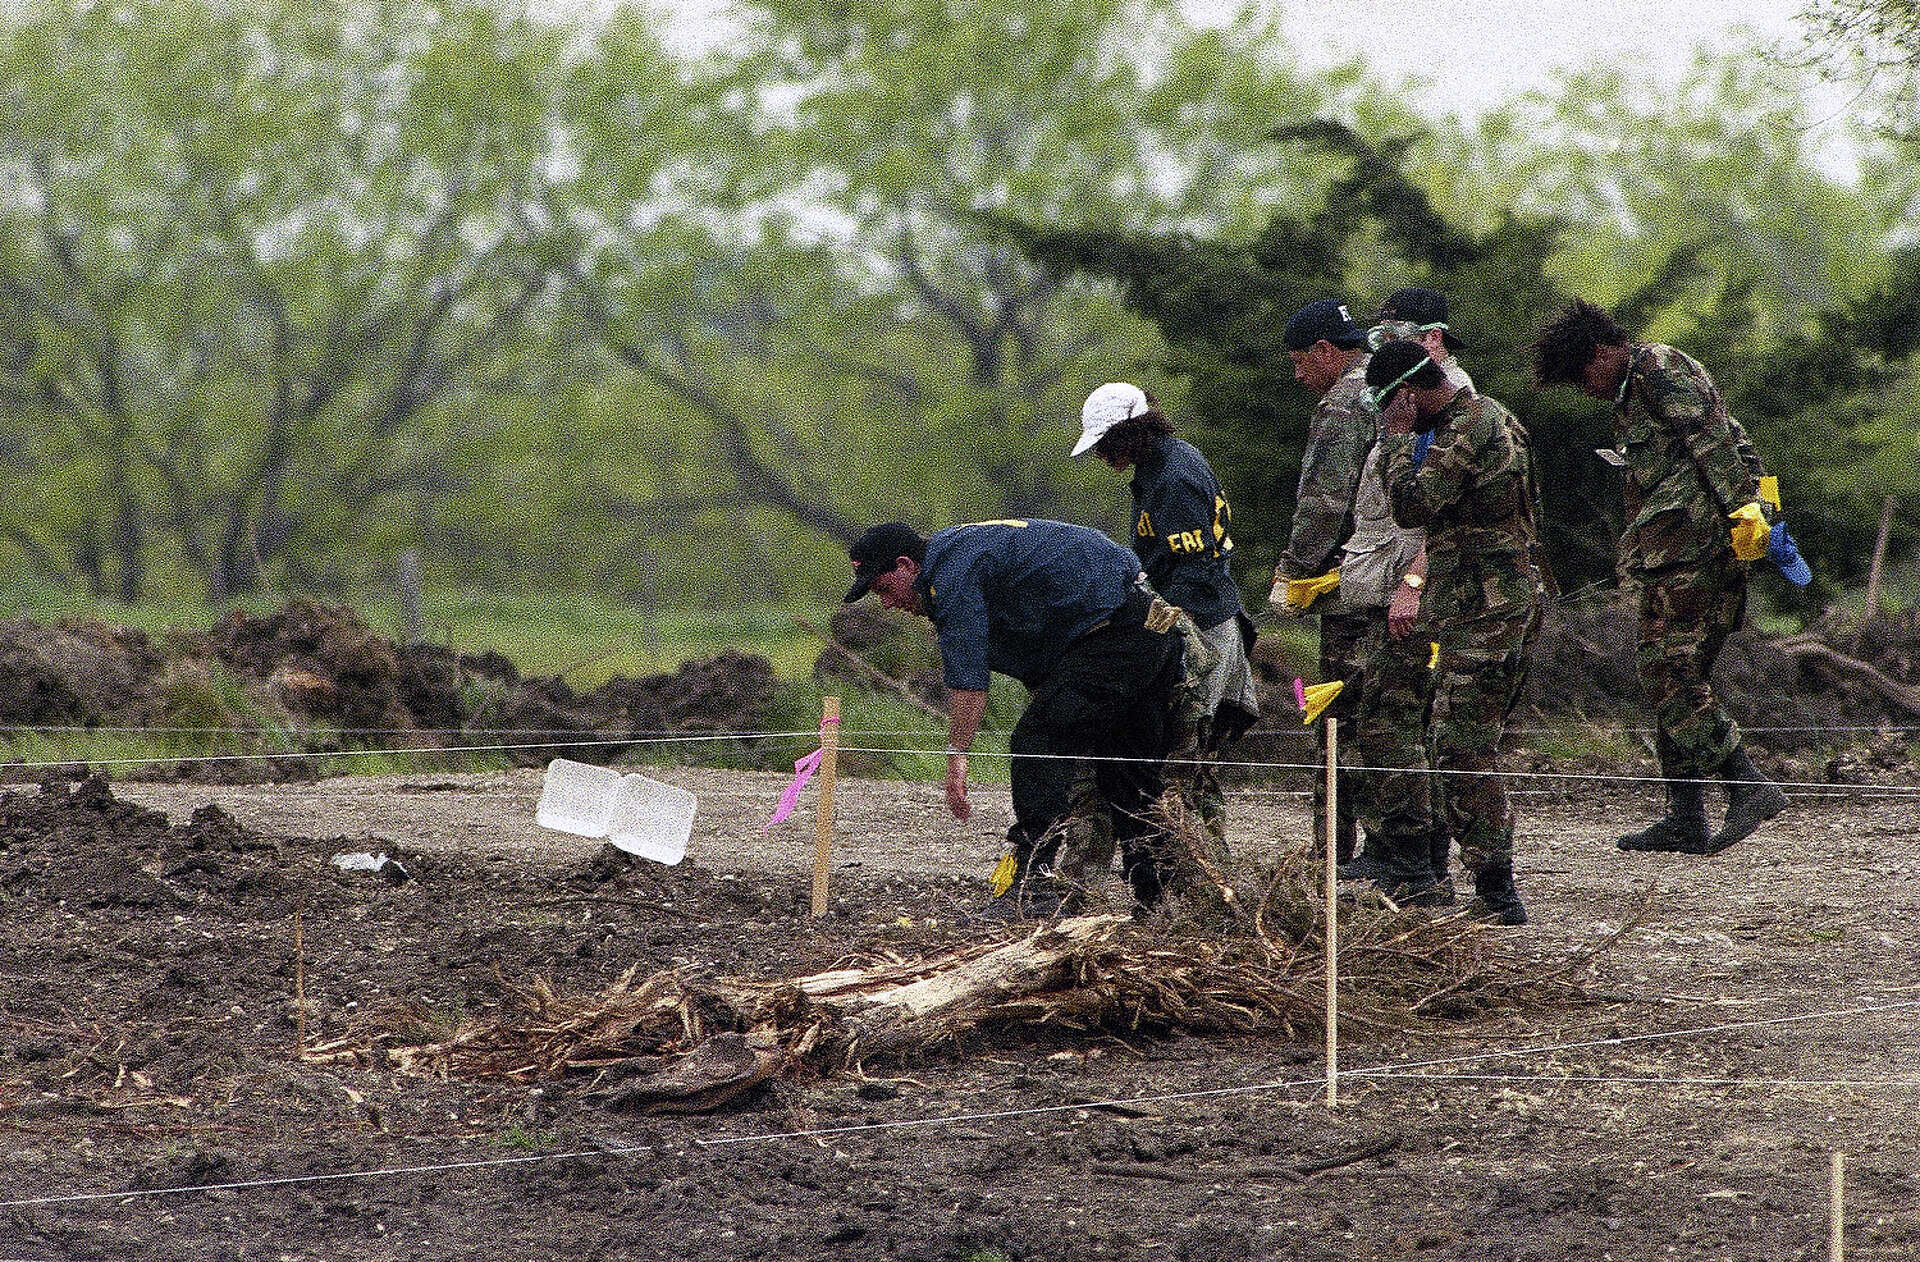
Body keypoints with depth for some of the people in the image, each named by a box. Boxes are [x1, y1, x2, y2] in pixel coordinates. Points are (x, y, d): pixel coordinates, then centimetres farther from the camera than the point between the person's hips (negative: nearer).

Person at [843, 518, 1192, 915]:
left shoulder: (951, 571, -9)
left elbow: (967, 673, -17)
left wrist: (956, 756, -17)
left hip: (1112, 639, -11)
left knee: (1038, 745, -11)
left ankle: (1026, 890, -16)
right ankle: (1158, 895, 17)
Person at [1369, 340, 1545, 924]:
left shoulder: (1467, 428, -15)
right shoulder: (1490, 416, 17)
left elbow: (1412, 505, -22)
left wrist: (1397, 437, -12)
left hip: (1481, 609, -11)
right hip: (1515, 595, 11)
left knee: (1461, 750, -10)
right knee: (1475, 746, 14)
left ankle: (1496, 892, -13)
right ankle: (1494, 890, 16)